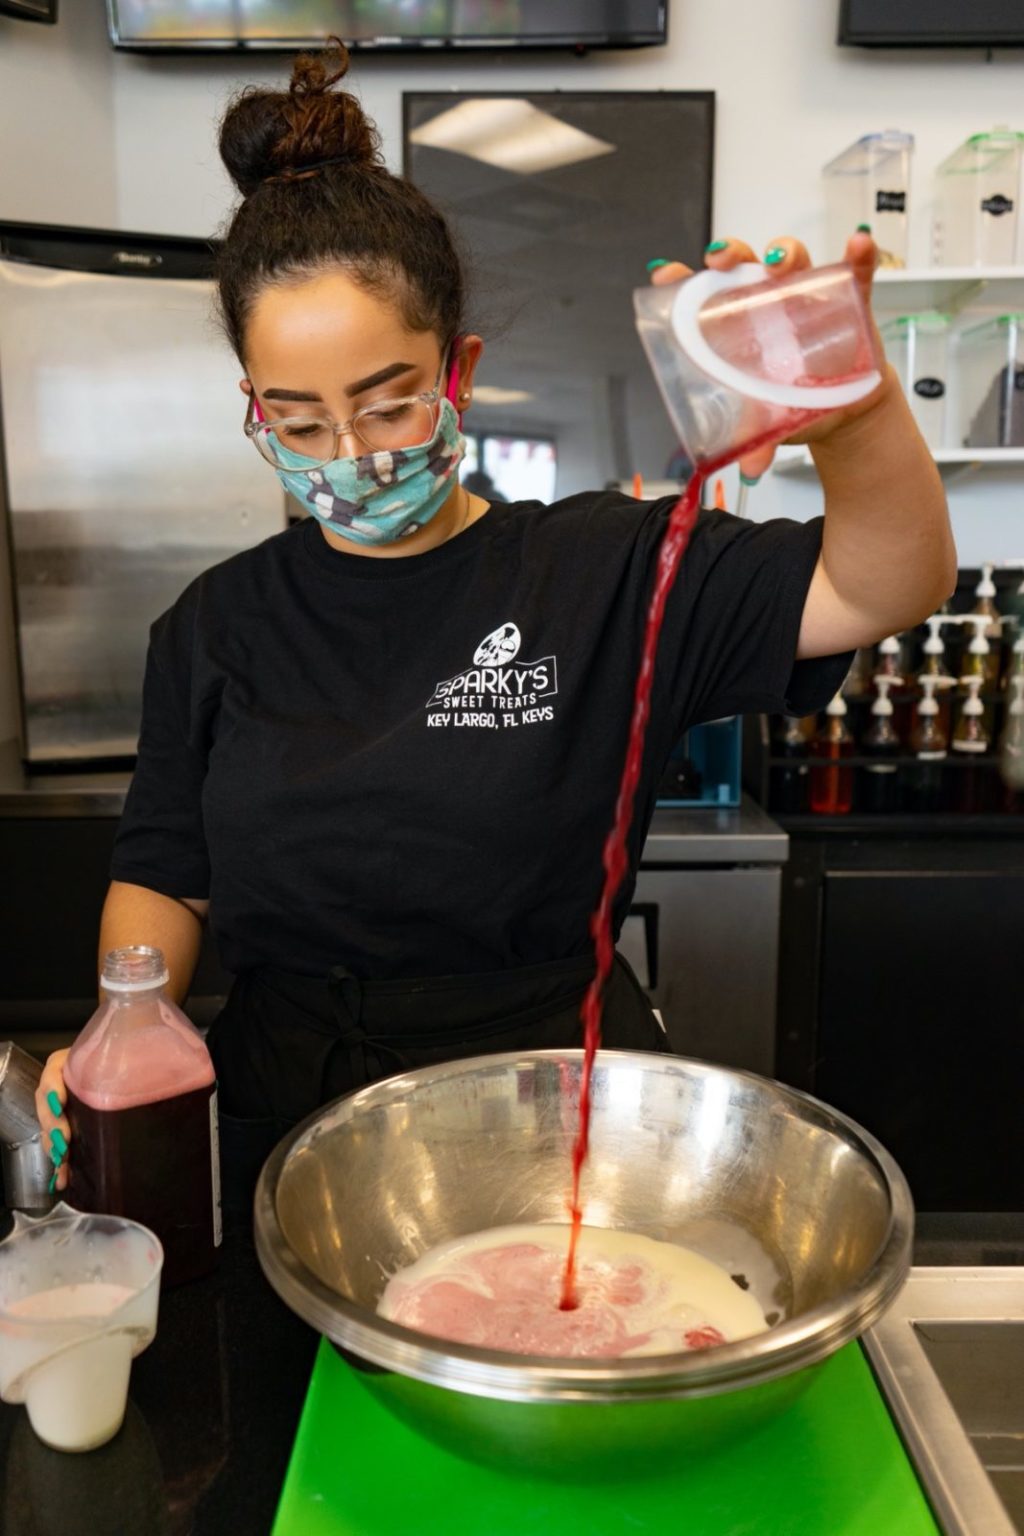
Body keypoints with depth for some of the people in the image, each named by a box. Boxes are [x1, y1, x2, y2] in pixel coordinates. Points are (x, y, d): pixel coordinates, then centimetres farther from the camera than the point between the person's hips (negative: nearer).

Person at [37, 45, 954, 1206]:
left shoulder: (601, 571, -4)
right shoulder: (217, 628, 5)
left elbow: (884, 588, -12)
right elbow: (163, 880, 10)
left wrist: (854, 410, -32)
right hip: (286, 1128, 2)